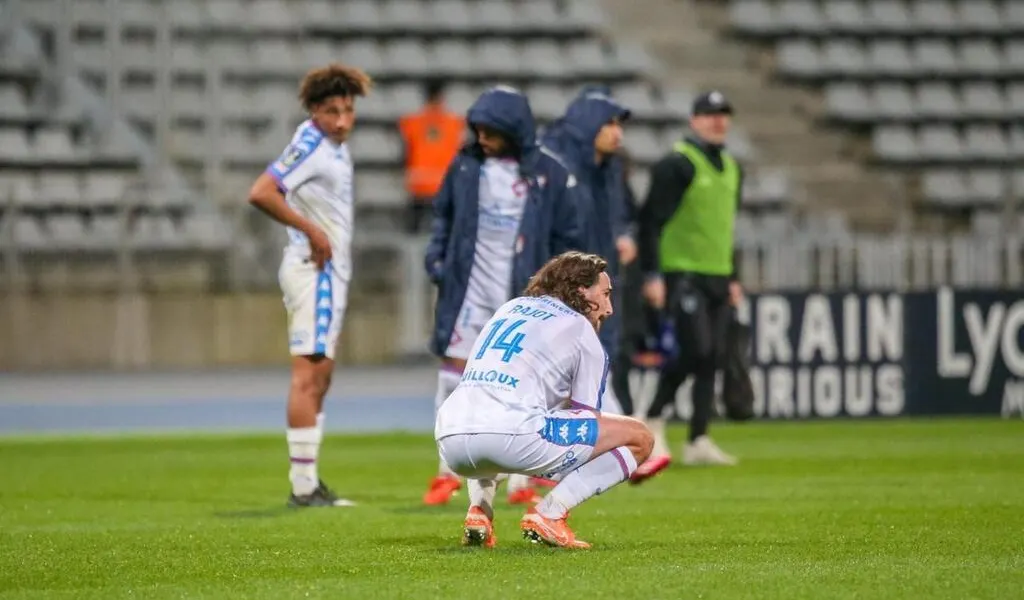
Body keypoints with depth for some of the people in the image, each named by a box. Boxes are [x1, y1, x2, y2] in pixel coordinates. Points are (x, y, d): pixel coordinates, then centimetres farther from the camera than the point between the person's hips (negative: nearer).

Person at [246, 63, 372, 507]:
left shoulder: (335, 146, 12)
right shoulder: (311, 145, -17)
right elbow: (261, 193, -27)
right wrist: (311, 230, -22)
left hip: (331, 270, 10)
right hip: (314, 270, -10)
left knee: (321, 375, 14)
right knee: (309, 373, -11)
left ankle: (309, 480, 19)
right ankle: (303, 485, -12)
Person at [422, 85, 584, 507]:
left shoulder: (550, 174, -6)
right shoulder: (466, 166, 2)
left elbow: (568, 237, 0)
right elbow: (444, 214, 16)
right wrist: (437, 257, 4)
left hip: (521, 294, -2)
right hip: (470, 286, 2)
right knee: (453, 376, 0)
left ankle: (520, 483, 8)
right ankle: (448, 473, 10)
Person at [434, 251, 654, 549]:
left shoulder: (509, 308, 31)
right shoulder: (582, 331, 13)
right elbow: (586, 417, 15)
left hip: (449, 441, 7)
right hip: (511, 437, -7)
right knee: (639, 437, 5)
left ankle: (478, 510, 18)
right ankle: (549, 513, -8)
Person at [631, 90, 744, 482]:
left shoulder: (731, 168, 17)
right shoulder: (676, 165, -8)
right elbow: (651, 220, -11)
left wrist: (732, 277, 22)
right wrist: (652, 275, -16)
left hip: (717, 278, 8)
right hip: (682, 275, -8)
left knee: (712, 357, 4)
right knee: (694, 350, -16)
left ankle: (698, 442, 7)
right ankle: (654, 420, -1)